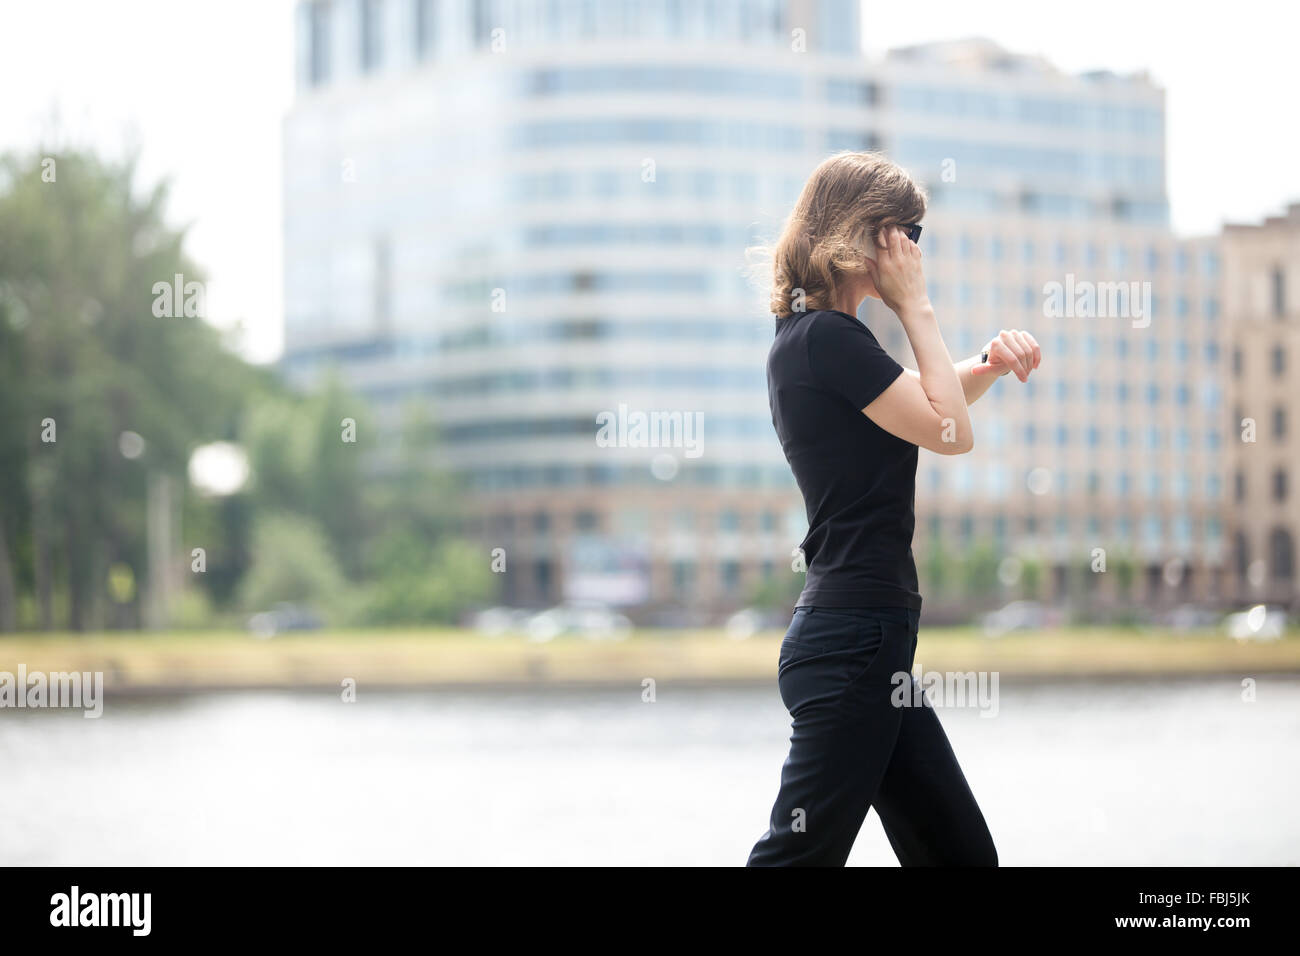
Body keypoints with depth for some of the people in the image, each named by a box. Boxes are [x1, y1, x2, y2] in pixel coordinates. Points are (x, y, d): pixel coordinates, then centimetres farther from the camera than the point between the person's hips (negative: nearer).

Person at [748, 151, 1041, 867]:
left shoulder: (808, 338, 16)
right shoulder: (828, 339, -14)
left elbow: (930, 401, 29)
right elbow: (951, 432, -12)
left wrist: (990, 362, 9)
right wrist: (916, 308, -5)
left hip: (869, 636, 10)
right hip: (854, 639, -10)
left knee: (962, 854, 11)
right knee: (802, 853, -7)